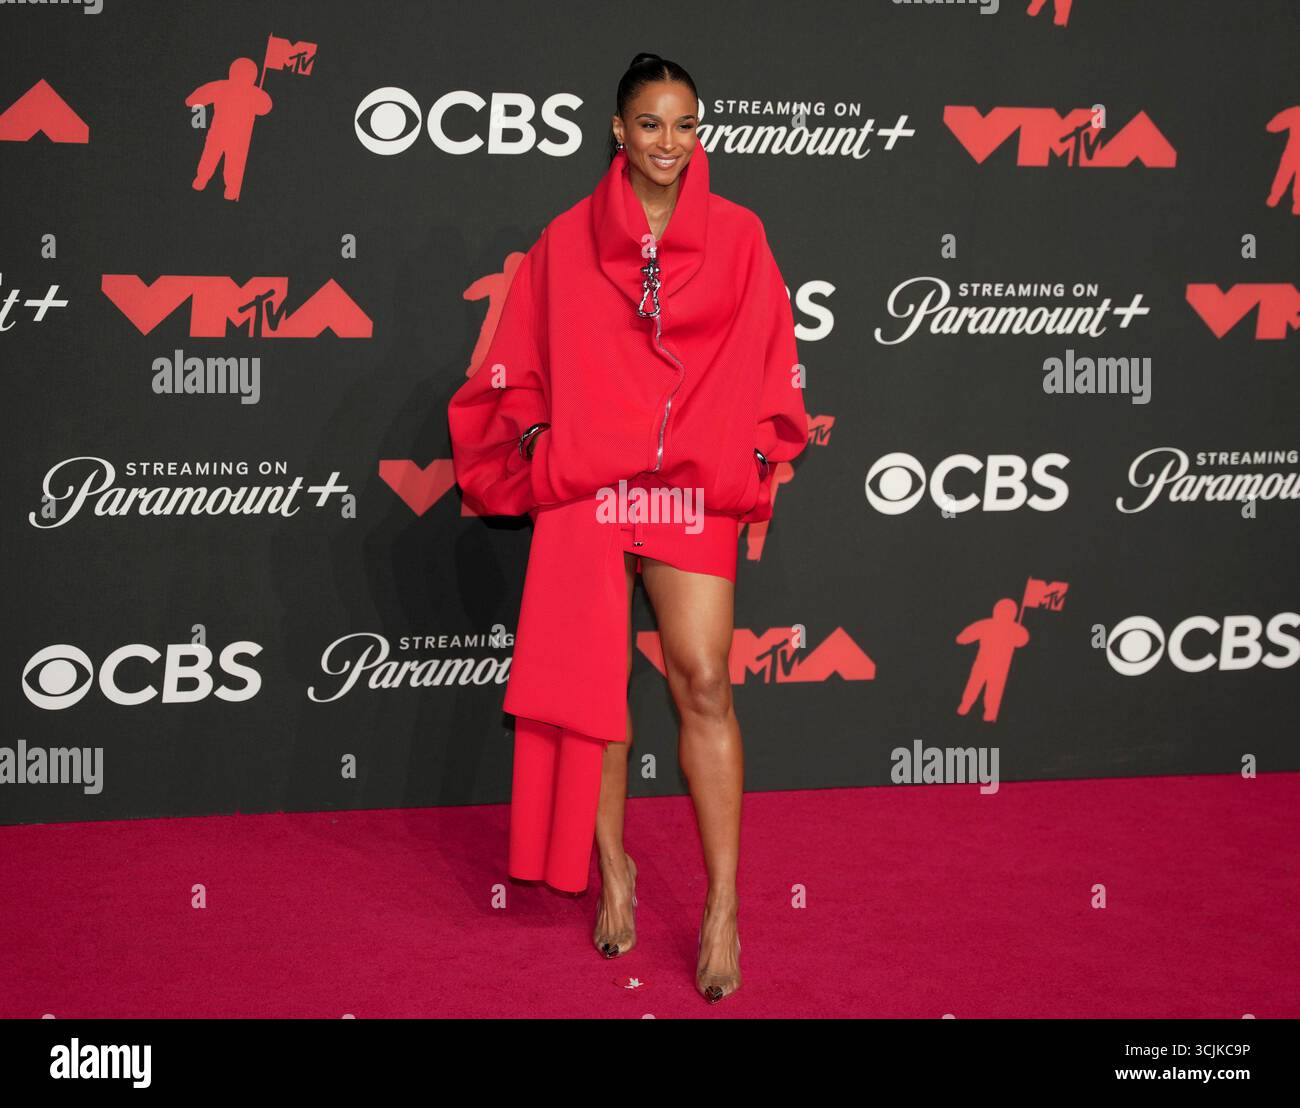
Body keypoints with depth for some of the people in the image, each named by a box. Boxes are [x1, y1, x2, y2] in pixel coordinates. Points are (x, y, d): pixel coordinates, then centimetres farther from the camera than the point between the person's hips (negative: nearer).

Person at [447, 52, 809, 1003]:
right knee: (595, 681, 6)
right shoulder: (567, 239, 8)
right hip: (582, 486, 1)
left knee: (703, 682, -9)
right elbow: (520, 363, 12)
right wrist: (538, 440, -1)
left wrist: (751, 453, 0)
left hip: (694, 487, -1)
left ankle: (723, 907, -2)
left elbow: (771, 359, 10)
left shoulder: (737, 235, 8)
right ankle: (613, 870, 23)